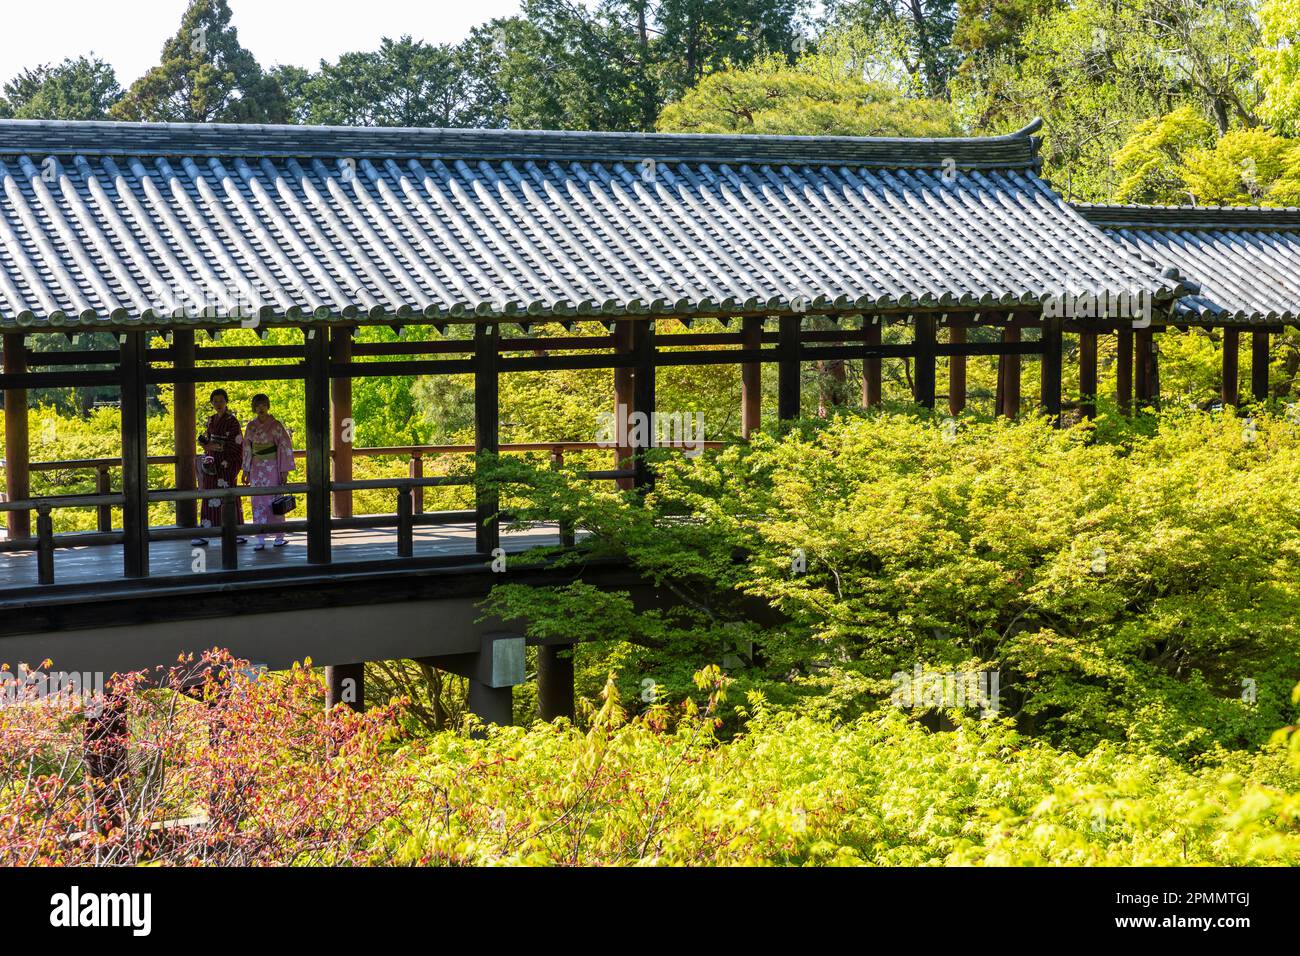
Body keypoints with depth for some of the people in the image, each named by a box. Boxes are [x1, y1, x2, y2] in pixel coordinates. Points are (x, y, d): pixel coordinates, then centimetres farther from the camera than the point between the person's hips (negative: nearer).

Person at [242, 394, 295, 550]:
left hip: (273, 468, -4)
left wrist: (285, 471, -9)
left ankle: (280, 537, 9)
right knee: (258, 502, 1)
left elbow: (286, 448, -5)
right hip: (257, 469, 4)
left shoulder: (276, 426, -5)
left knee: (274, 501, -2)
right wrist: (246, 471, 11)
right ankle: (260, 539, 3)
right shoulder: (250, 427, 7)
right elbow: (247, 448, 13)